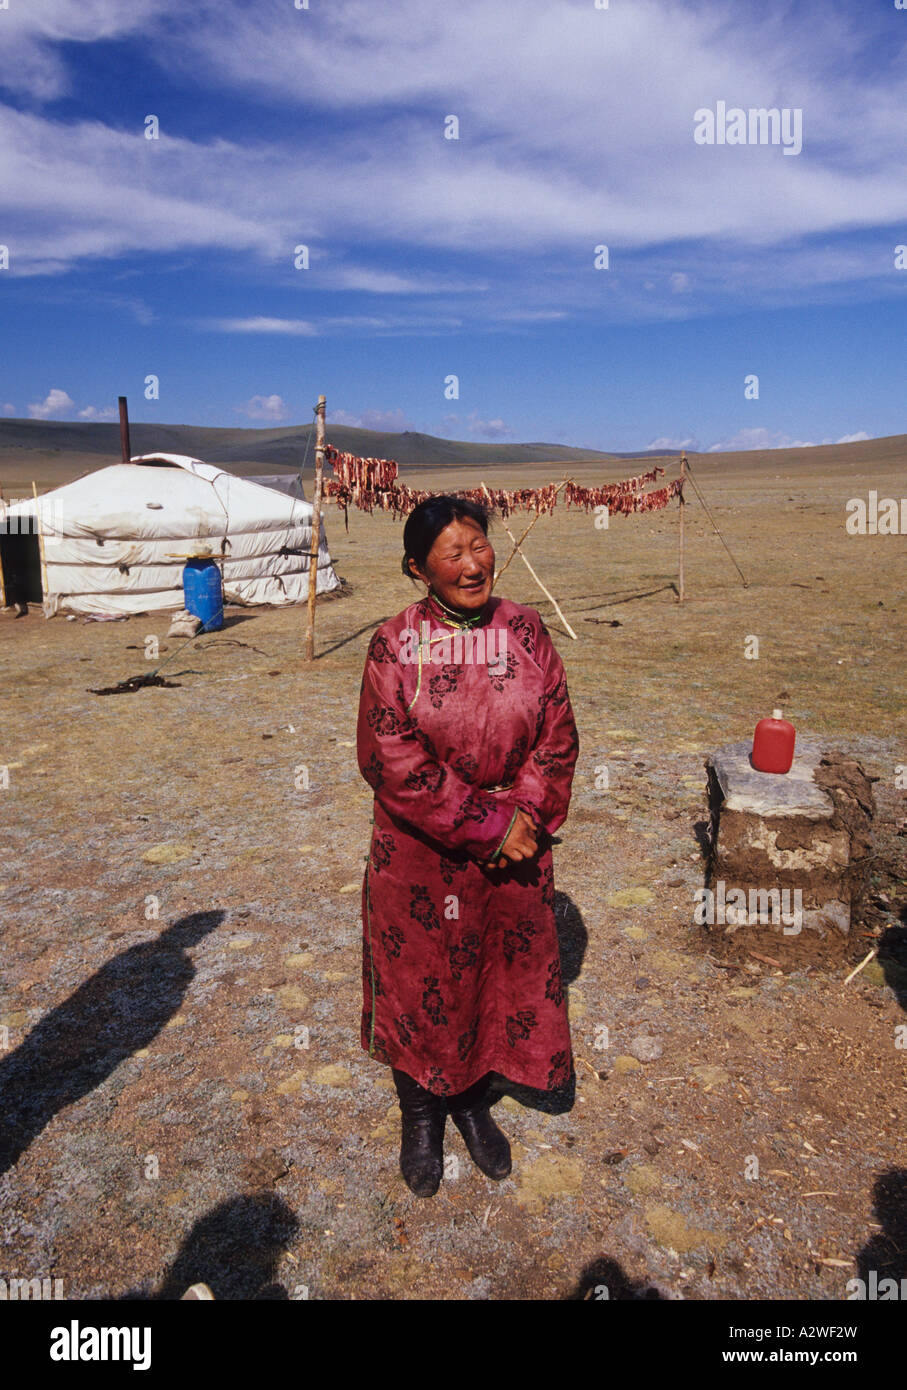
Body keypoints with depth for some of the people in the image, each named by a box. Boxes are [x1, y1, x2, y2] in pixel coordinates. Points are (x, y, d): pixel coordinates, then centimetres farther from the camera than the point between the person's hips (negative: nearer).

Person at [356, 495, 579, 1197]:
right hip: (419, 855, -2)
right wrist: (486, 826, -17)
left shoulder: (525, 630, -3)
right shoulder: (395, 644, -12)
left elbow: (557, 735, -2)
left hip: (514, 851, 3)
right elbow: (391, 758, -17)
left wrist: (523, 816, -14)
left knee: (501, 974, 17)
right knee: (419, 979, 13)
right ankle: (421, 1112, 40)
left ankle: (474, 1100, 44)